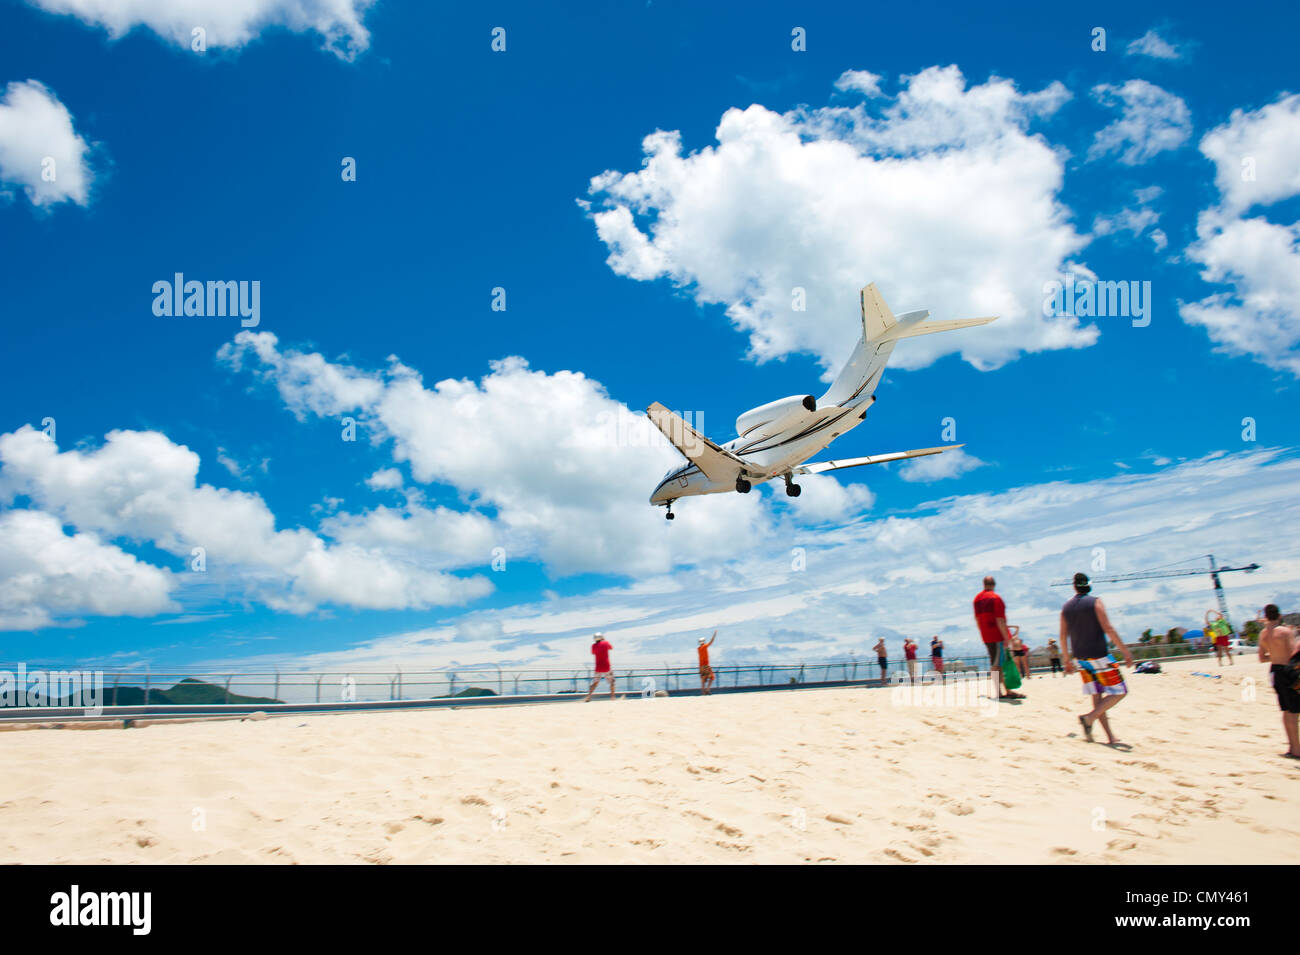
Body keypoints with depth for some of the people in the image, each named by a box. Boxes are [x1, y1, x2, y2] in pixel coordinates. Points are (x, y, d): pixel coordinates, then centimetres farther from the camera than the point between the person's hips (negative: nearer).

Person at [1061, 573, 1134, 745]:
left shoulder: (1066, 607, 9)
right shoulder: (1095, 602, -7)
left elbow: (1063, 636, 10)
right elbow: (1108, 629, -14)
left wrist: (1068, 659, 19)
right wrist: (1125, 651, -10)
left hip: (1079, 658, 6)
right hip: (1098, 655, -6)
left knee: (1097, 695, 9)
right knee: (1119, 692, 2)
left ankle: (1111, 737, 6)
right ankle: (1089, 717, -15)